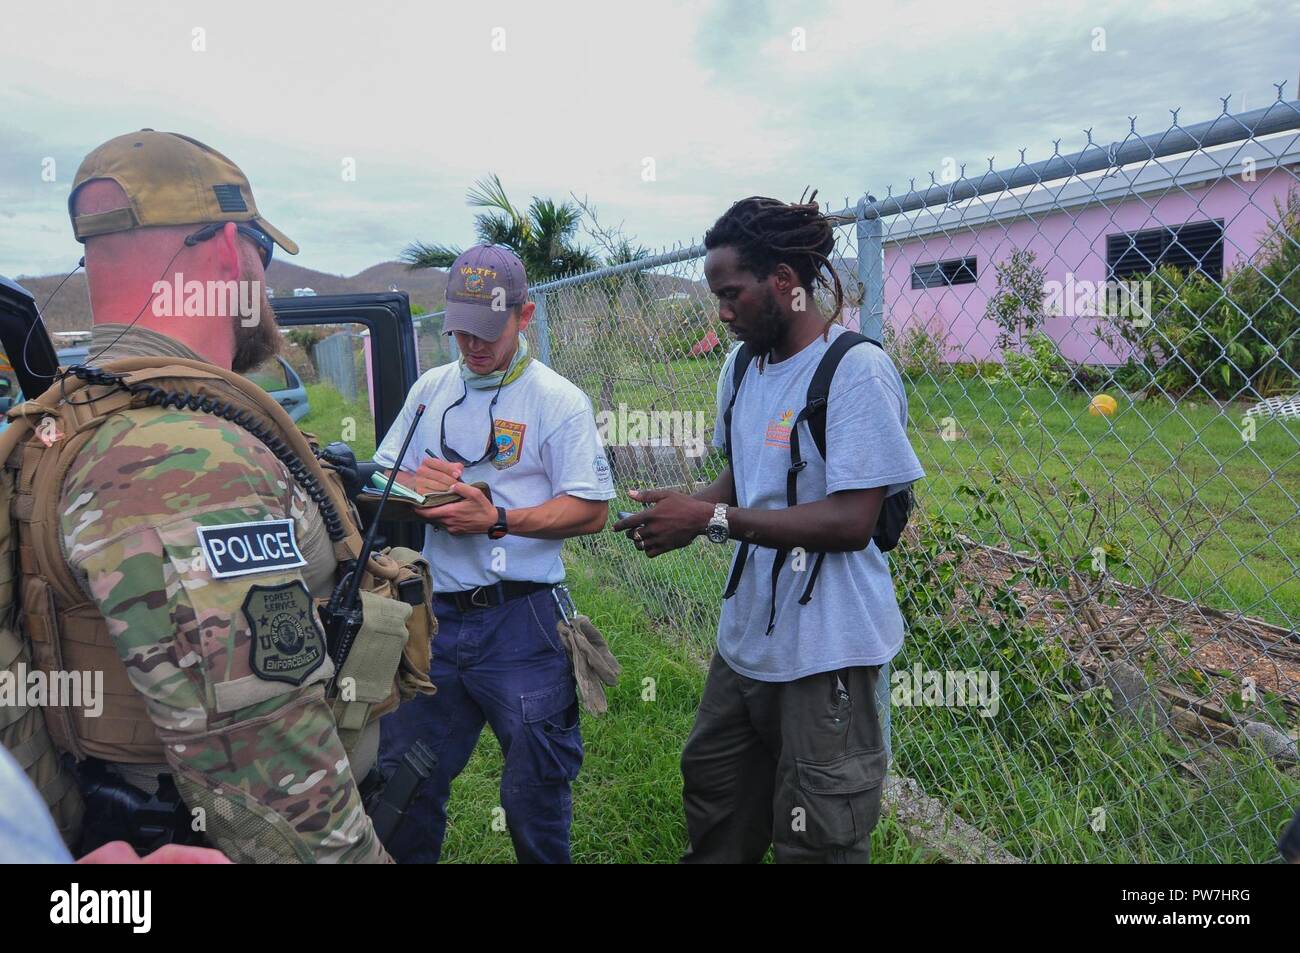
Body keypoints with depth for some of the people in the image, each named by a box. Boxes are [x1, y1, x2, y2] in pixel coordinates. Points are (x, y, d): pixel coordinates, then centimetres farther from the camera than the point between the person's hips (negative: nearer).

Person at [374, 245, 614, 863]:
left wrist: (497, 520, -21)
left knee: (535, 790, 7)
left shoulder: (559, 400, -4)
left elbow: (591, 510, -9)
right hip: (435, 616, 5)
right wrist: (412, 483, -7)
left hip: (521, 622, -4)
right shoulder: (431, 388, 12)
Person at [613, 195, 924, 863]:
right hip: (745, 635, 8)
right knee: (713, 797, 24)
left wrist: (711, 519, -22)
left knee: (815, 841, 10)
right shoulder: (741, 366, 6)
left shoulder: (855, 370, -17)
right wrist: (686, 514, -5)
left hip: (824, 651, -7)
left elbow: (851, 521, -22)